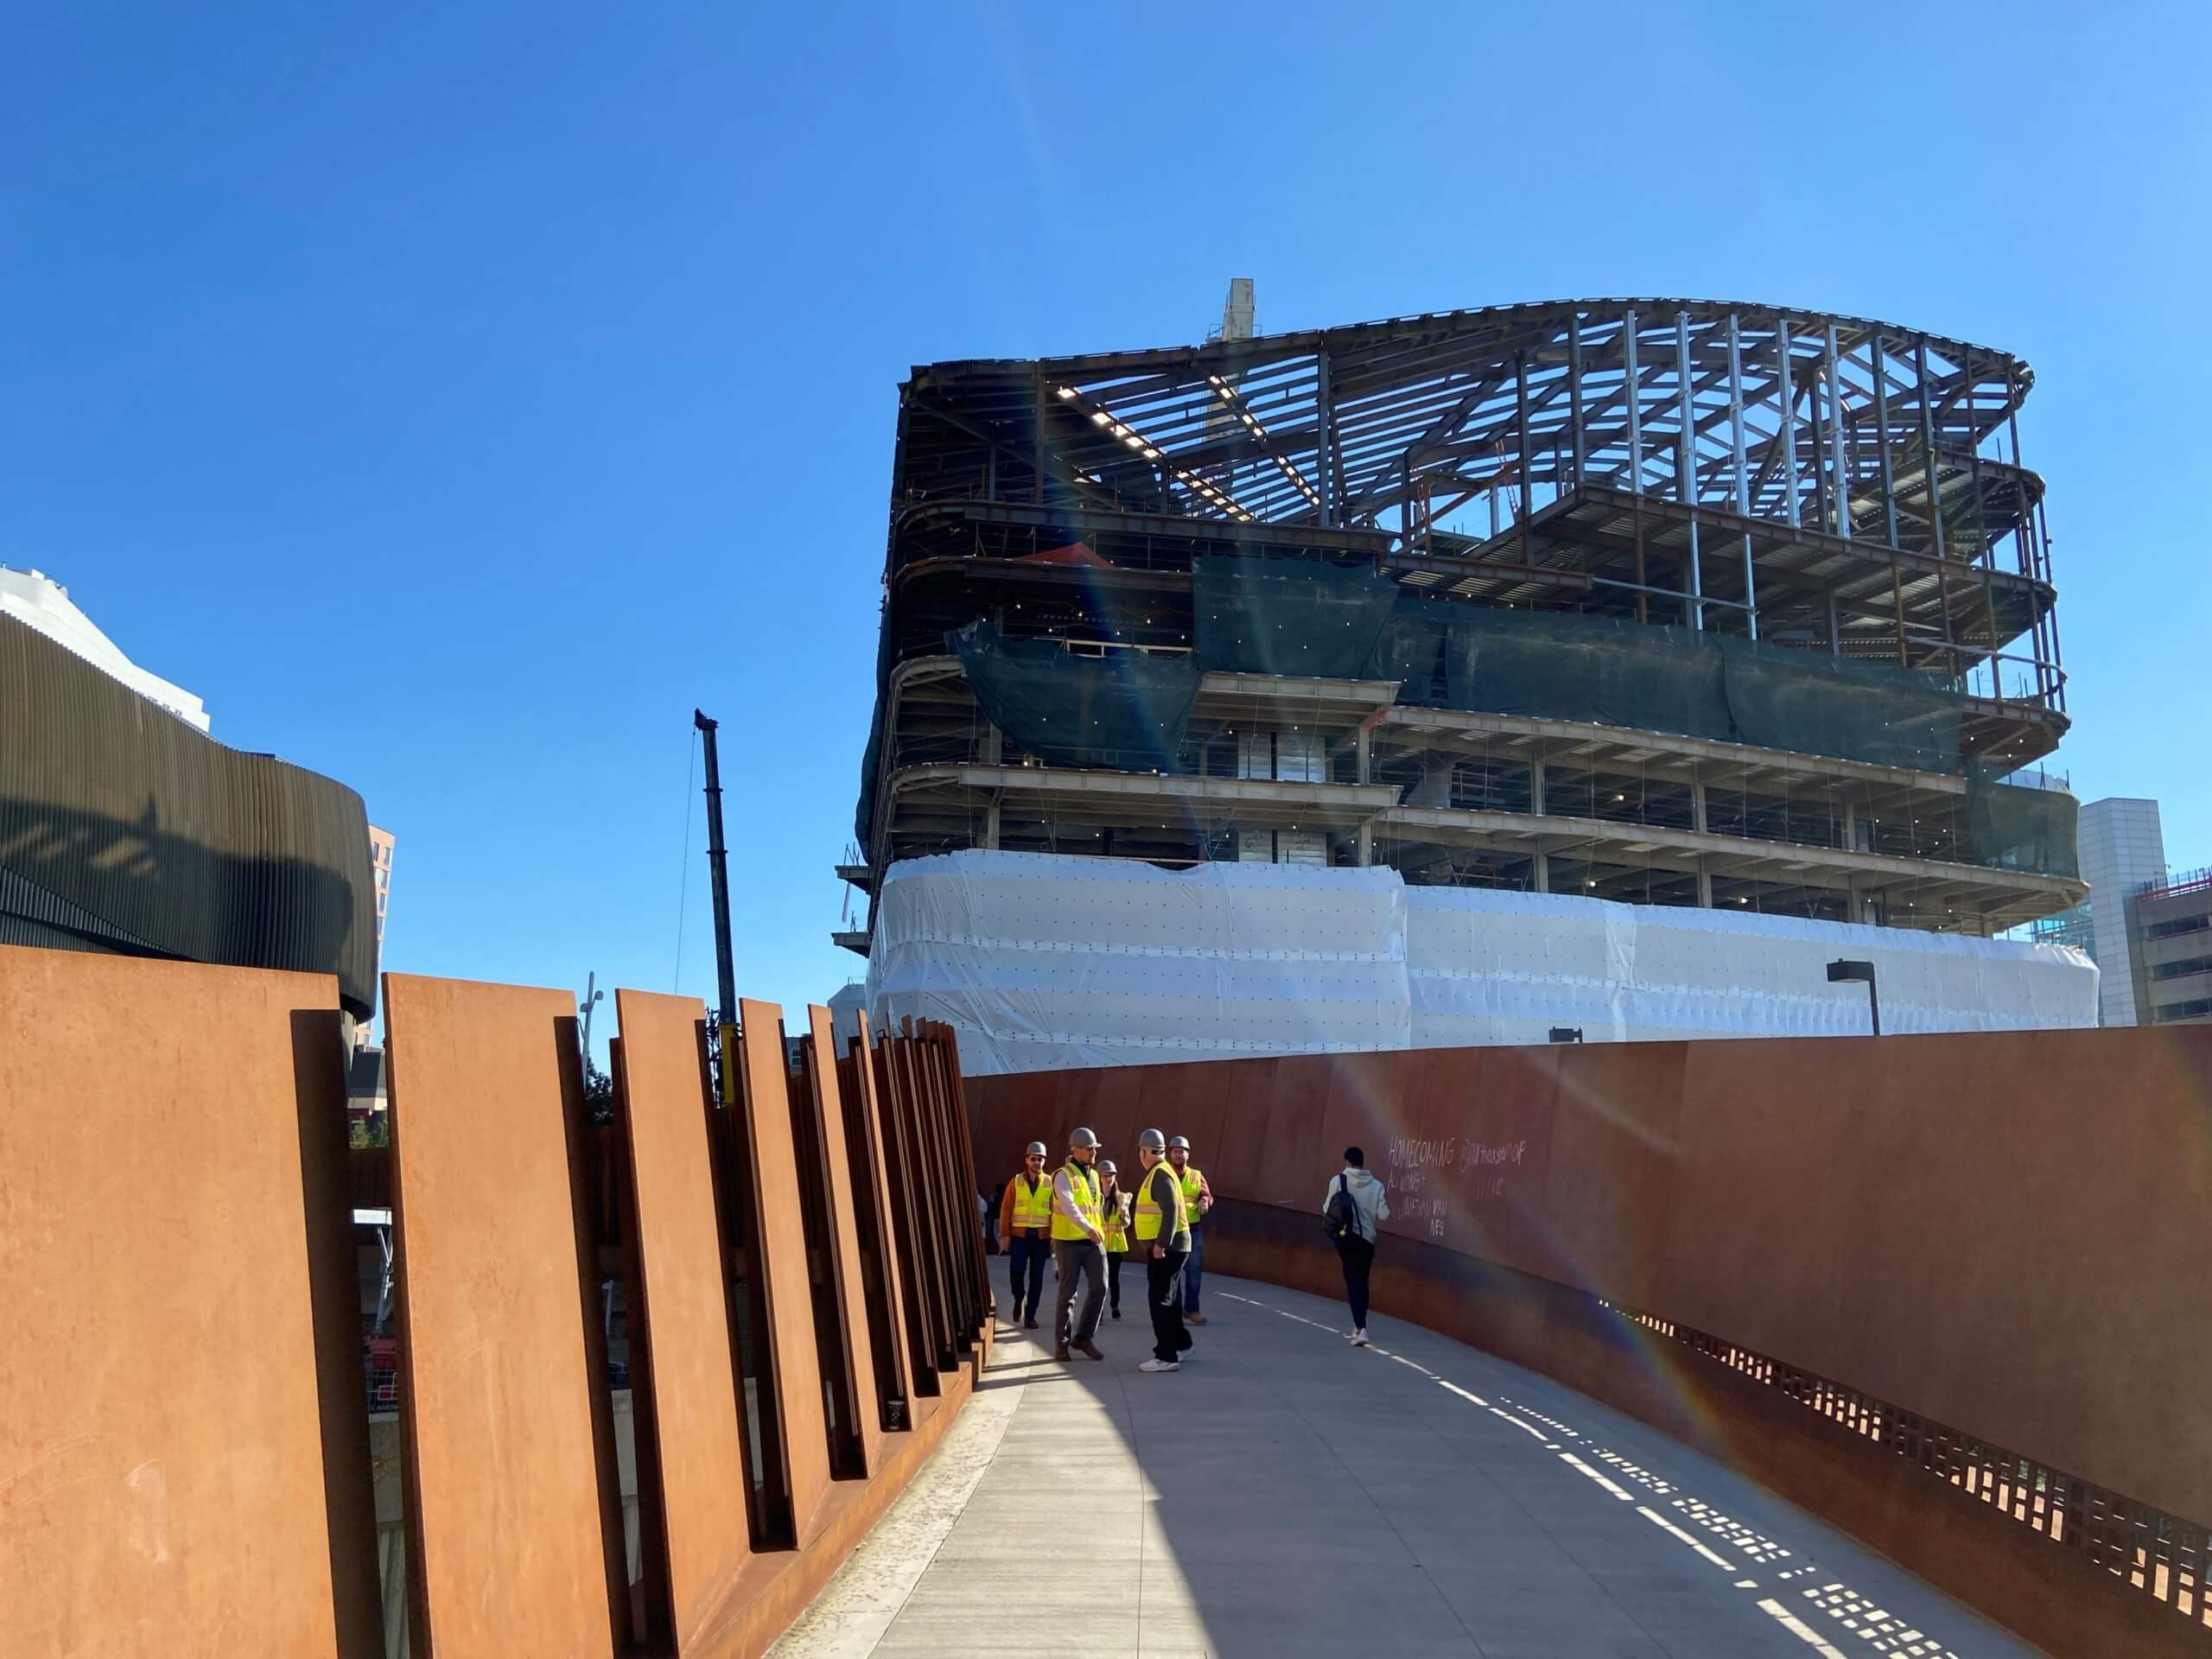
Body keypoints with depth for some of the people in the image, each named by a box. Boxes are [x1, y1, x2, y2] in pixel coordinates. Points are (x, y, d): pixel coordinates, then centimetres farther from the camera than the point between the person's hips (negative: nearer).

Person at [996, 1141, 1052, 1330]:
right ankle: (1019, 1299, 16)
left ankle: (1030, 1315, 9)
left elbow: (1055, 1211, 3)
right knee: (1016, 1270, -13)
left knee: (1036, 1277, 1)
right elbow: (1006, 1209, 2)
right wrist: (1004, 1235, -4)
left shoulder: (1050, 1184, 5)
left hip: (1041, 1236, 1)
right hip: (1019, 1235, -1)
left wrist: (1055, 1236, -3)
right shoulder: (1016, 1182, 4)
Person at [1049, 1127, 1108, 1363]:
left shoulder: (1093, 1175, 14)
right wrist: (1087, 1228, -38)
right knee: (1068, 1293, 0)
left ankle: (1083, 1337, 9)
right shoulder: (1064, 1176, -11)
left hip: (1093, 1241, 6)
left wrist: (1098, 1231, 16)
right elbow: (1069, 1206, -26)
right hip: (1069, 1242, -6)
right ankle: (1061, 1343, 12)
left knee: (1099, 1287, -3)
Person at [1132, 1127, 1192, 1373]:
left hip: (1166, 1247, -10)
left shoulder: (1160, 1175, -16)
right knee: (1169, 1298, 21)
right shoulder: (1159, 1173, 15)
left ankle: (1167, 1357, -9)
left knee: (1160, 1299, -10)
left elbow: (1171, 1211, -25)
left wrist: (1161, 1244, -27)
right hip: (1164, 1246, 10)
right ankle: (1180, 1343, 35)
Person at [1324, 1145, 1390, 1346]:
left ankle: (1361, 1328, -15)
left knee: (1353, 1280, -1)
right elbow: (1383, 1215, -2)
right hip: (1367, 1238, 2)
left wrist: (1324, 1202, 17)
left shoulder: (1338, 1181, -7)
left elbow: (1328, 1210, -5)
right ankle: (1359, 1325, 26)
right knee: (1362, 1281, 16)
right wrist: (1386, 1203, 18)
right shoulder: (1376, 1185, -2)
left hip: (1345, 1236, -2)